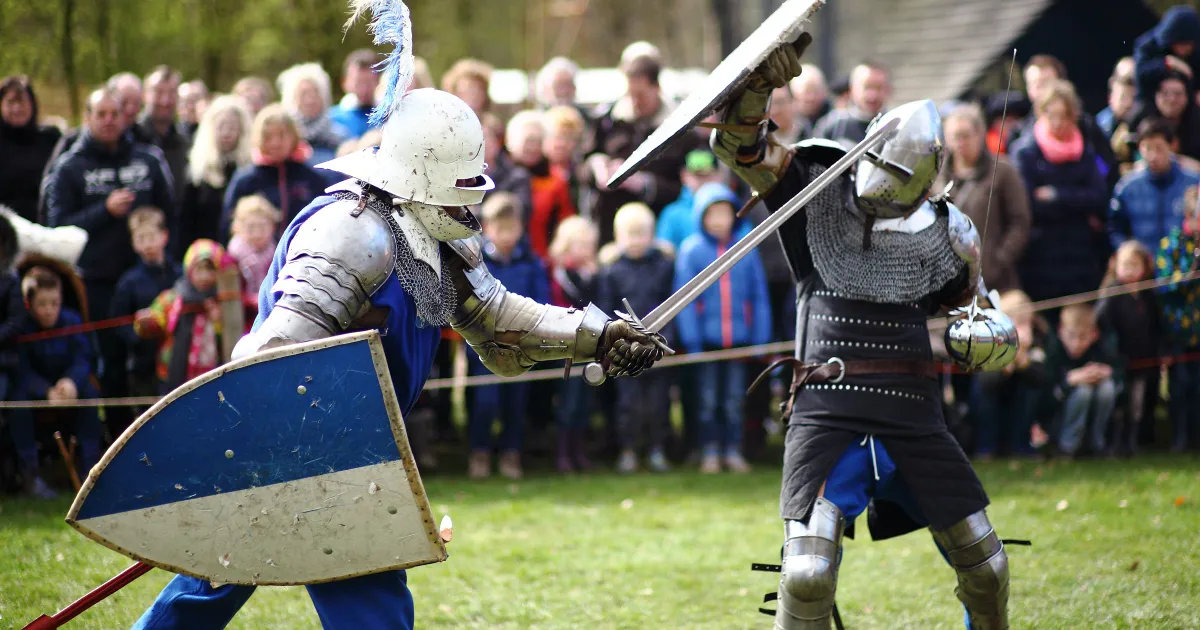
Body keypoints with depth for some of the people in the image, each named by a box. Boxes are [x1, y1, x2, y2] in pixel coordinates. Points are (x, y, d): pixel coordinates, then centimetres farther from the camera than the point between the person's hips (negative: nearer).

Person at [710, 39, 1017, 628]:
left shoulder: (947, 234, 8)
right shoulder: (816, 192, 2)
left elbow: (994, 330, 17)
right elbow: (734, 142, -8)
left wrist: (986, 336, -7)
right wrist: (761, 77, -25)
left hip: (913, 412, 3)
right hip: (827, 408, -3)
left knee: (985, 564, 7)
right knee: (809, 573, -19)